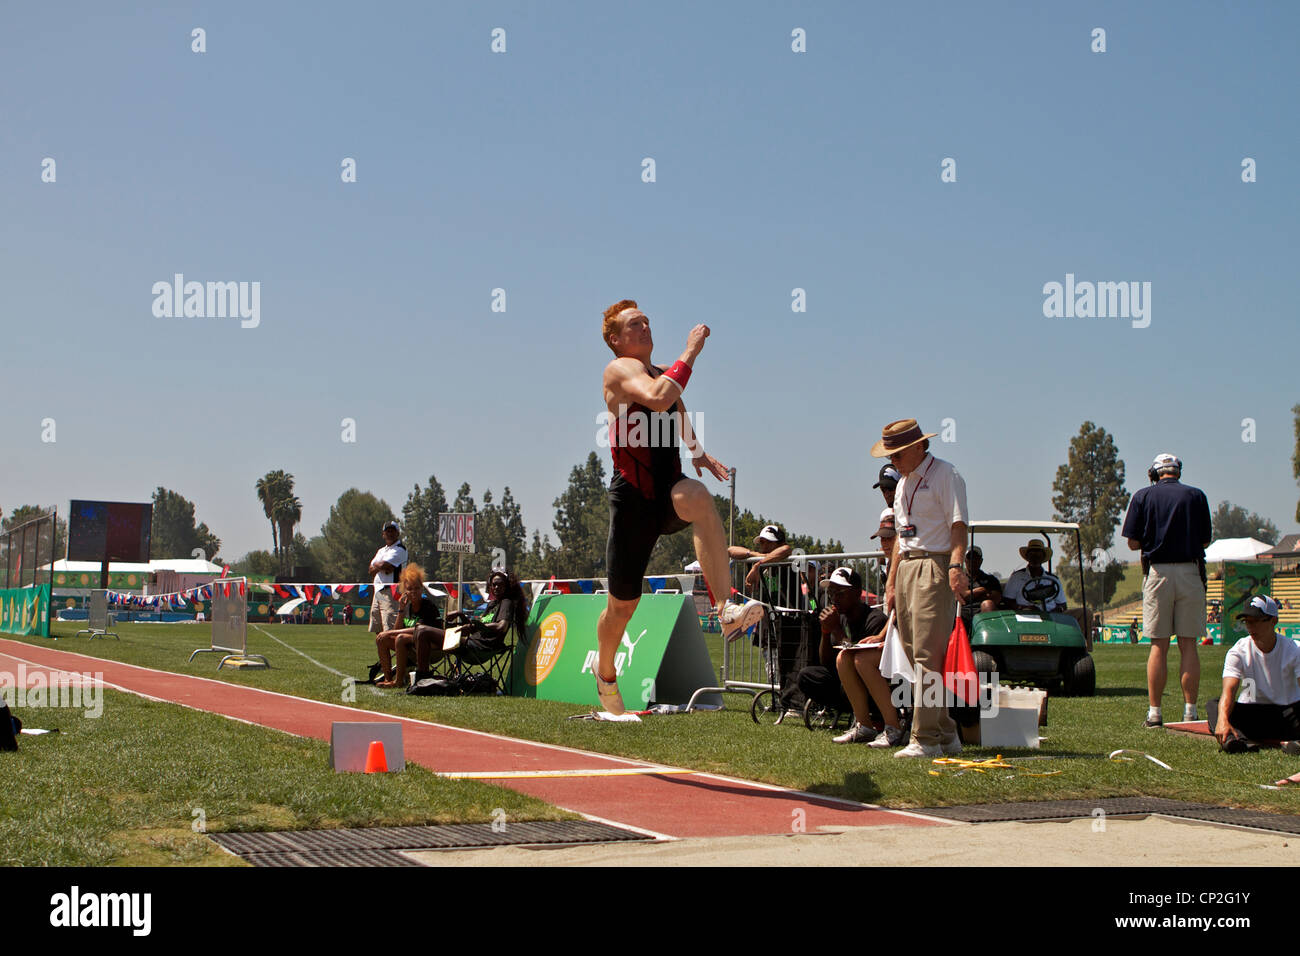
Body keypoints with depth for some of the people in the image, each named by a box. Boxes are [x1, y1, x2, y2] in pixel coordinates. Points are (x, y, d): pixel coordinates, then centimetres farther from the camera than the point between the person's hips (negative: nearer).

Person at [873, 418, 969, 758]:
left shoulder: (944, 475, -5)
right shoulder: (903, 483, 22)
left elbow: (958, 525, -14)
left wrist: (955, 565, -28)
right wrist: (891, 583, 21)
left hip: (935, 567, -9)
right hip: (906, 569, 9)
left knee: (928, 655, -13)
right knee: (918, 656, 7)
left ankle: (926, 739, -15)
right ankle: (946, 735, 14)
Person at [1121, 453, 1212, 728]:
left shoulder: (1143, 496, 2)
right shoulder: (1196, 496, 4)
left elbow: (1133, 543, -1)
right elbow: (1205, 540, 8)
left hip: (1157, 573, 0)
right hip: (1190, 572, 0)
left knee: (1159, 646, 3)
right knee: (1188, 646, 3)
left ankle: (1154, 713, 0)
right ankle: (1189, 713, 1)